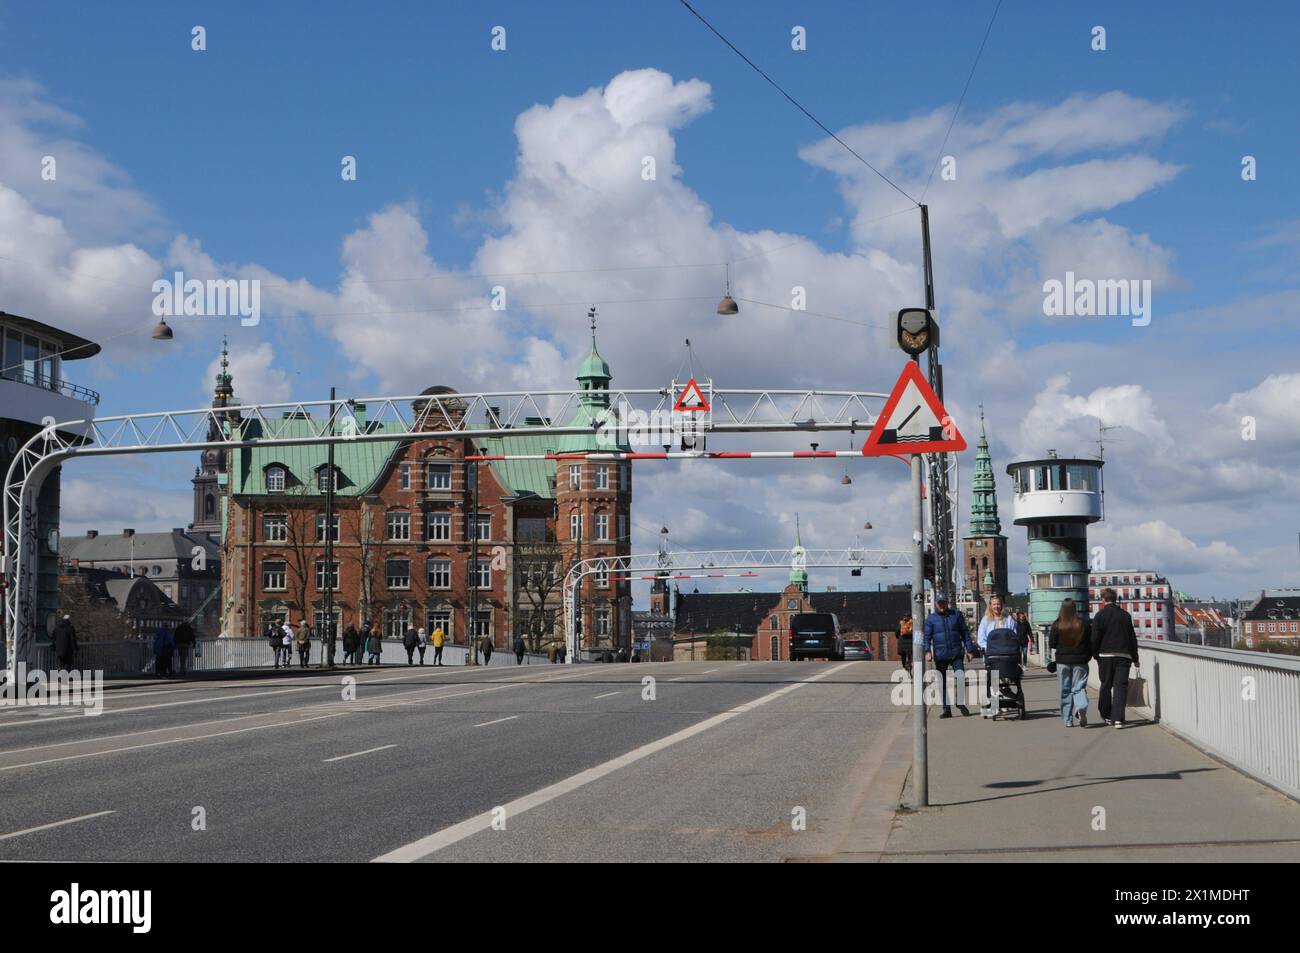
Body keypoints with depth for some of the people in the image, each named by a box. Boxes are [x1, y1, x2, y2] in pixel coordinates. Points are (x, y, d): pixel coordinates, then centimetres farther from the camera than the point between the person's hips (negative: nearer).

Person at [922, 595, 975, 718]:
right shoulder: (931, 618, 4)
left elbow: (965, 633, 12)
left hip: (957, 654, 0)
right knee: (942, 683, 4)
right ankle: (946, 710, 14)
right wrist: (927, 651, -17)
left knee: (961, 677, -15)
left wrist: (969, 649, 7)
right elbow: (926, 636, -2)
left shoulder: (956, 615, 7)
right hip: (940, 656, 0)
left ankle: (959, 702, 9)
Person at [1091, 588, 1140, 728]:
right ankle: (1118, 719, -13)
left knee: (1106, 686, 12)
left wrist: (1095, 655, 8)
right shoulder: (1125, 615, 6)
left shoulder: (1100, 616, -4)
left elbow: (1095, 638, -6)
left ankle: (1107, 716, 22)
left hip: (1105, 655, -1)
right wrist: (1135, 658, 16)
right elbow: (1132, 638, 9)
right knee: (1120, 686, -2)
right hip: (1123, 655, 1)